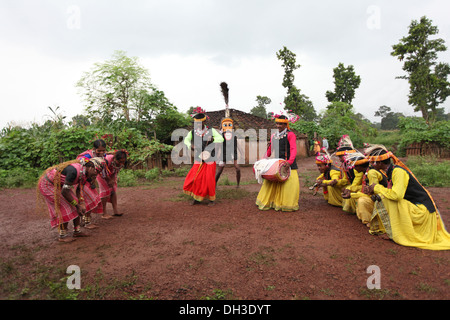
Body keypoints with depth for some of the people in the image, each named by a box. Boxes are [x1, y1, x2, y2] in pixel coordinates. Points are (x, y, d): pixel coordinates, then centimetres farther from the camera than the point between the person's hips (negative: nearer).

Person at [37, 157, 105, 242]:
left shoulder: (84, 172, -7)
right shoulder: (75, 170, -36)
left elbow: (78, 189, 1)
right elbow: (65, 191, -30)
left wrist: (82, 203, -13)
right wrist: (77, 205, -23)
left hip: (58, 185, 9)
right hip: (47, 185, -9)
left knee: (77, 207, 2)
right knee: (65, 208, -13)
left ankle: (77, 231, 12)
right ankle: (62, 236, 1)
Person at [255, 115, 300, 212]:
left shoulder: (290, 135, -5)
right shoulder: (273, 136, 14)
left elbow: (293, 149, -17)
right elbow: (270, 149, 24)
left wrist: (290, 160, -33)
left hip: (288, 164, -5)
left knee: (290, 183, -7)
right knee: (271, 182, 8)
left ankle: (288, 205, 7)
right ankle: (267, 202, 22)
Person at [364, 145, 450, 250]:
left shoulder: (398, 171, -18)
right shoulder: (392, 171, 9)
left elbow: (396, 195, -30)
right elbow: (390, 193, 18)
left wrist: (377, 188, -16)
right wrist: (373, 191, 4)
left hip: (421, 210, -10)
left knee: (383, 199, -20)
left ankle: (393, 233, -10)